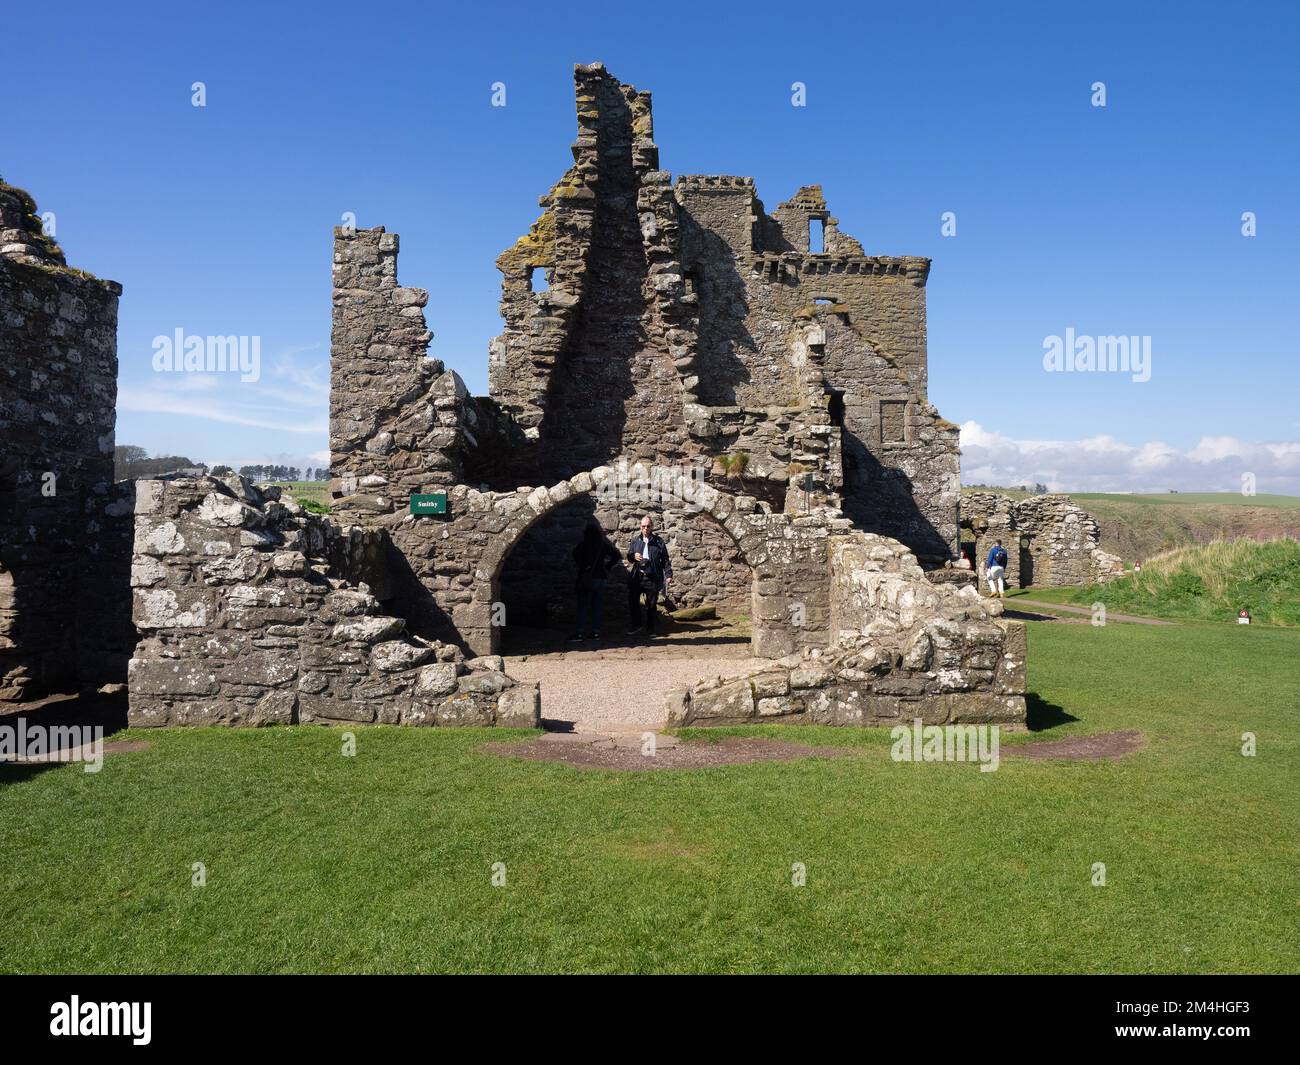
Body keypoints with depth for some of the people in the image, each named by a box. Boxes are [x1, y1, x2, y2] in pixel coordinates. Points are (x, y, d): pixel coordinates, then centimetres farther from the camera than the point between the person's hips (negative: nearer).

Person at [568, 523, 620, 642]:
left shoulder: (583, 544, -7)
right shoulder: (604, 545, 5)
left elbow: (576, 554, -24)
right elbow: (616, 555, 7)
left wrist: (582, 566, -11)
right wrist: (606, 566, 7)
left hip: (587, 578, -4)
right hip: (601, 578, 4)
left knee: (583, 606, -3)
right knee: (597, 606, 9)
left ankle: (580, 632, -7)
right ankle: (596, 631, 10)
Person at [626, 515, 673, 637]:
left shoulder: (658, 542, 1)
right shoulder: (635, 540, 10)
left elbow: (665, 560, 2)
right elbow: (629, 556, 15)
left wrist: (668, 574, -6)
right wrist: (633, 556, -8)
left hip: (653, 578, -3)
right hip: (637, 577, 3)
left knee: (651, 604, 4)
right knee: (632, 601, 3)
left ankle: (650, 628, 18)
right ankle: (636, 624, 21)